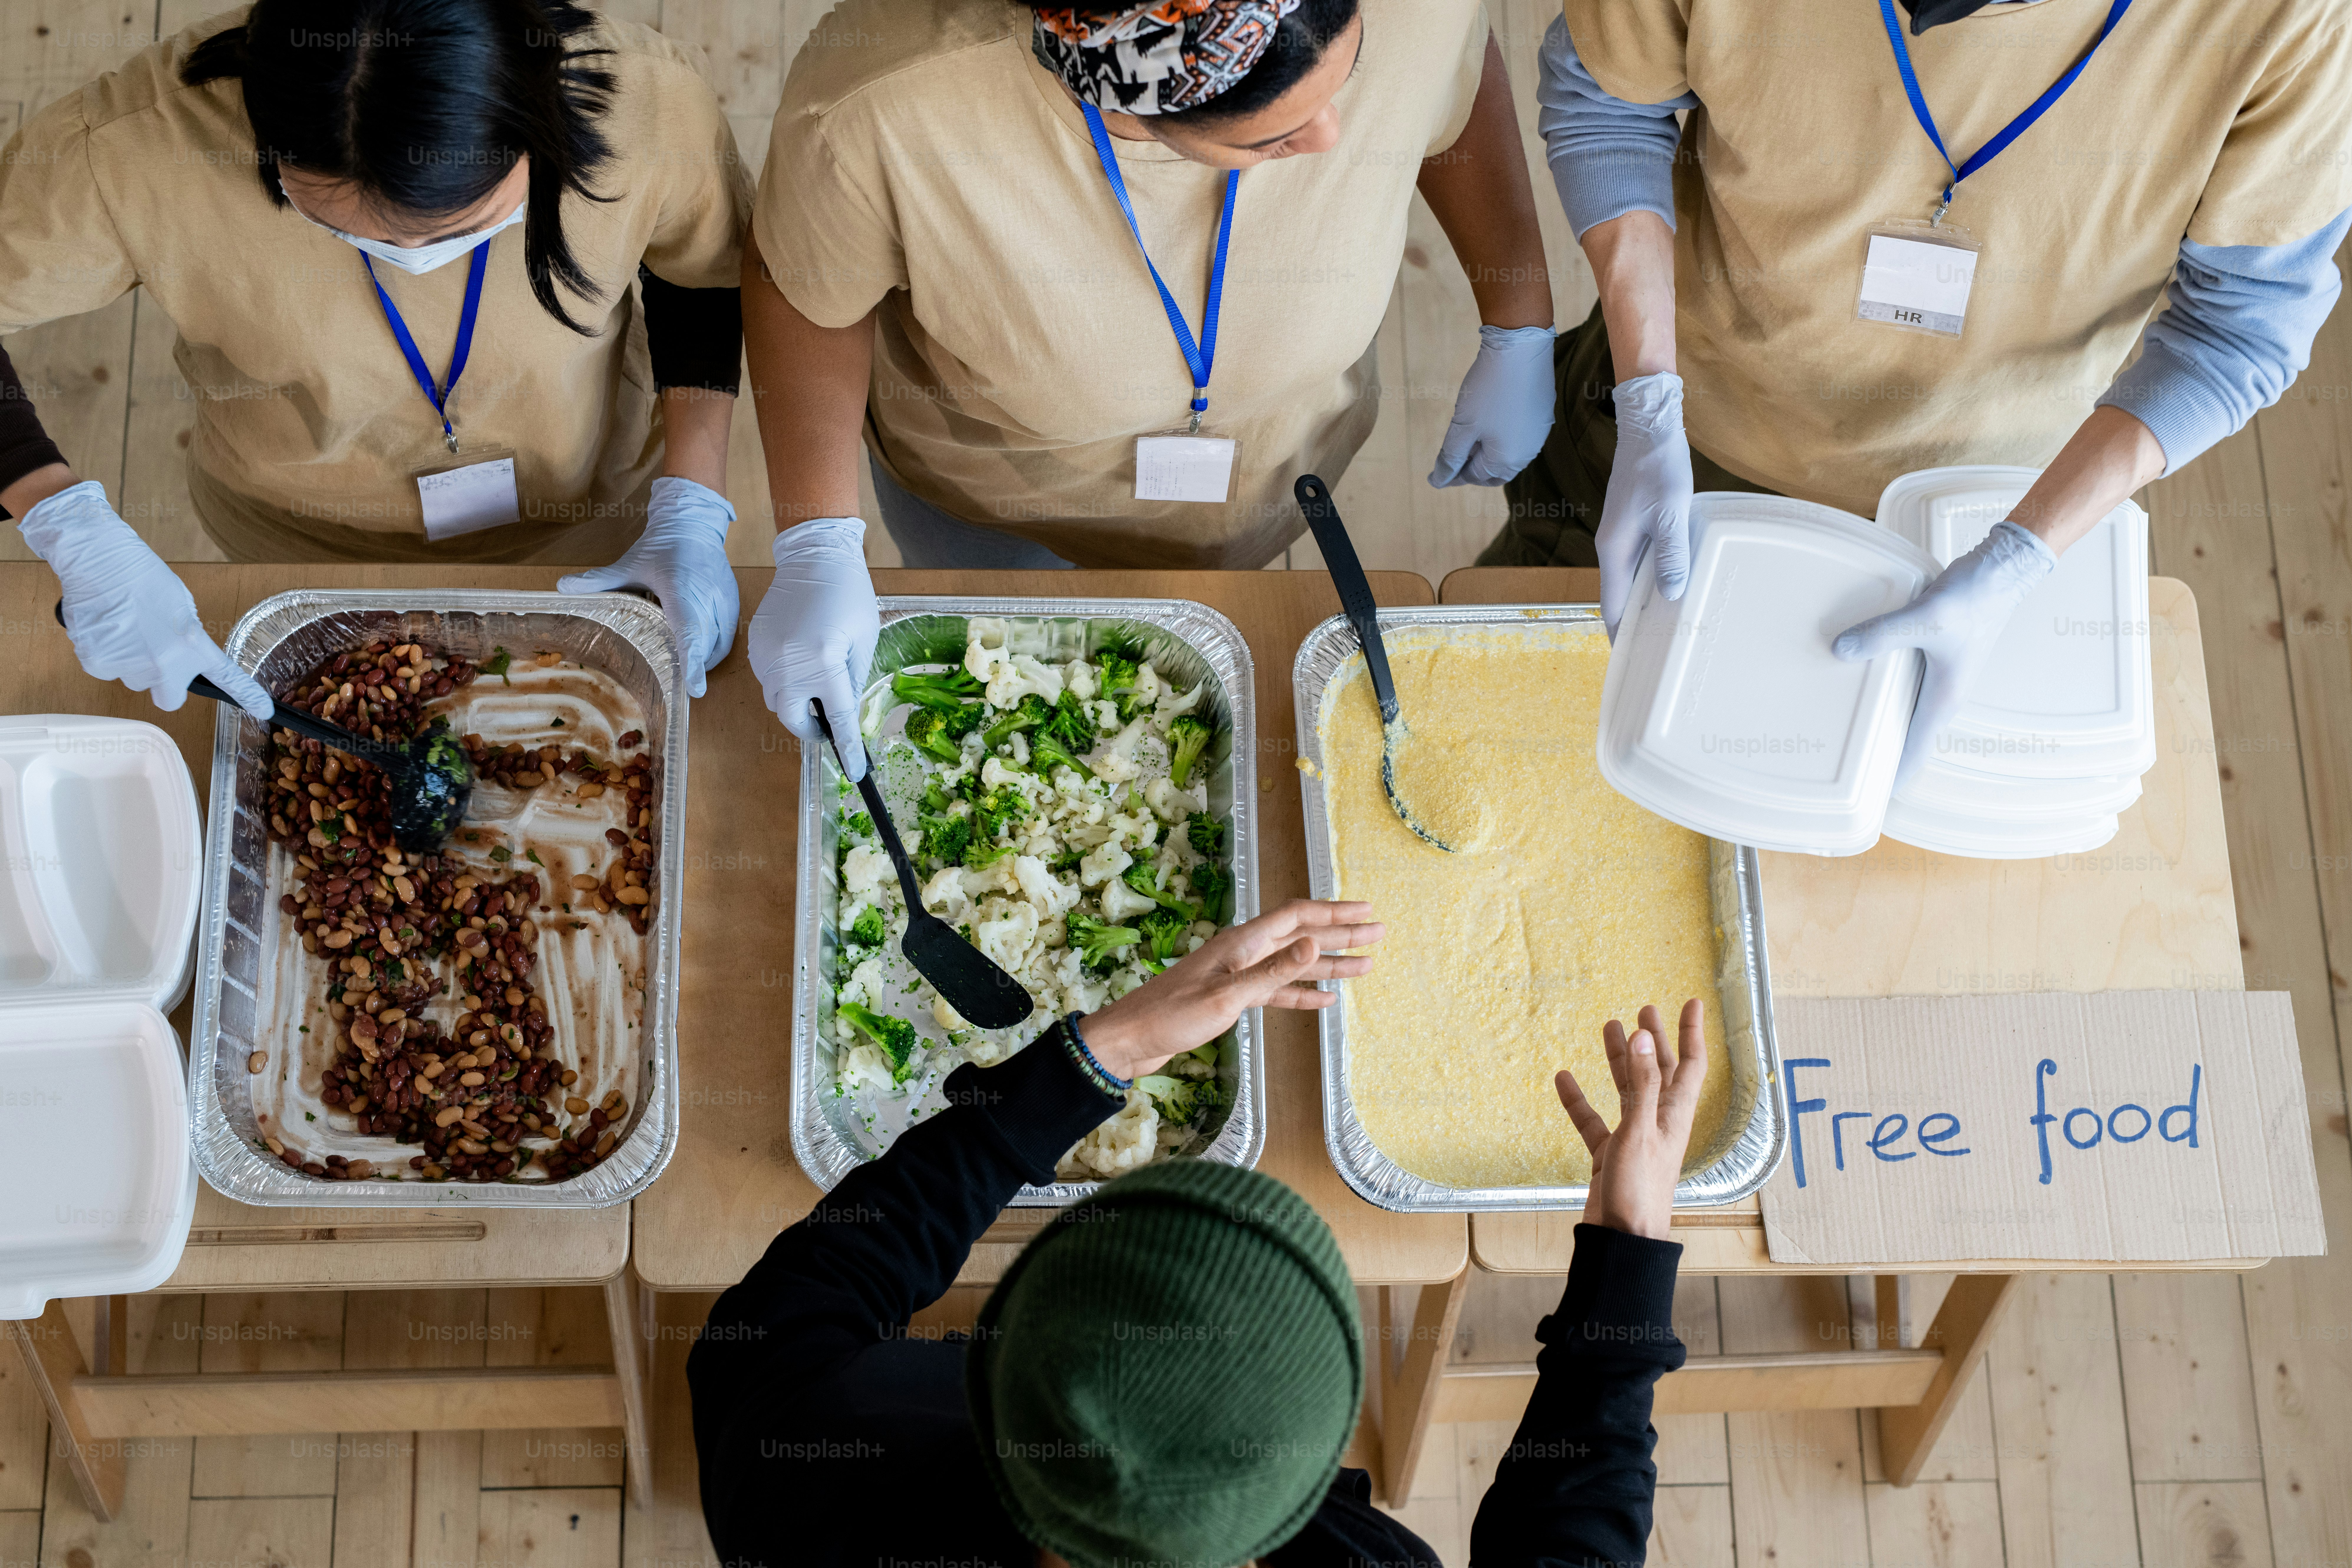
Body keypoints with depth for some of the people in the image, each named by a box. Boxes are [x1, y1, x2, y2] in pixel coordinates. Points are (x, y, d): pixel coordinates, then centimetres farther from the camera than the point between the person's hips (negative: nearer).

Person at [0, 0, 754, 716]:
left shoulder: (643, 99, -34)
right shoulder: (135, 150, -38)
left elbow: (707, 273, -12)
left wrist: (692, 510, -19)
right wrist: (77, 535, -39)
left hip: (584, 533, 0)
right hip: (304, 541, 0)